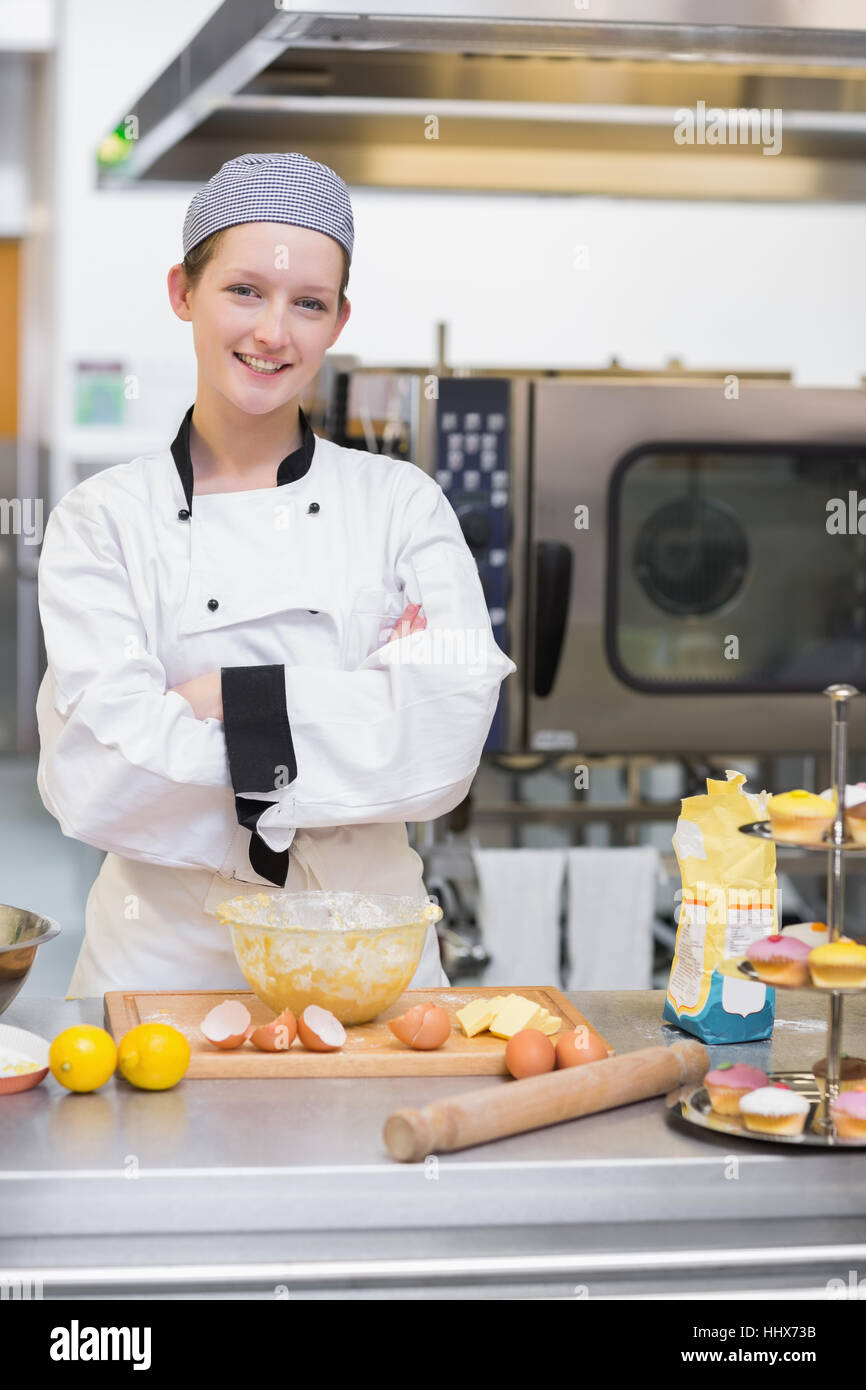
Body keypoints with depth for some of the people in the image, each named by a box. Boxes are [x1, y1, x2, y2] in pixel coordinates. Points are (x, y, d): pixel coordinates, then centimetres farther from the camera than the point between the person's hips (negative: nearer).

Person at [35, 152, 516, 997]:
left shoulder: (404, 505, 5)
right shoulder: (100, 521, 2)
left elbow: (446, 742, -7)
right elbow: (98, 782, -10)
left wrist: (231, 700, -10)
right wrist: (357, 716, -10)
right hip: (166, 957, -1)